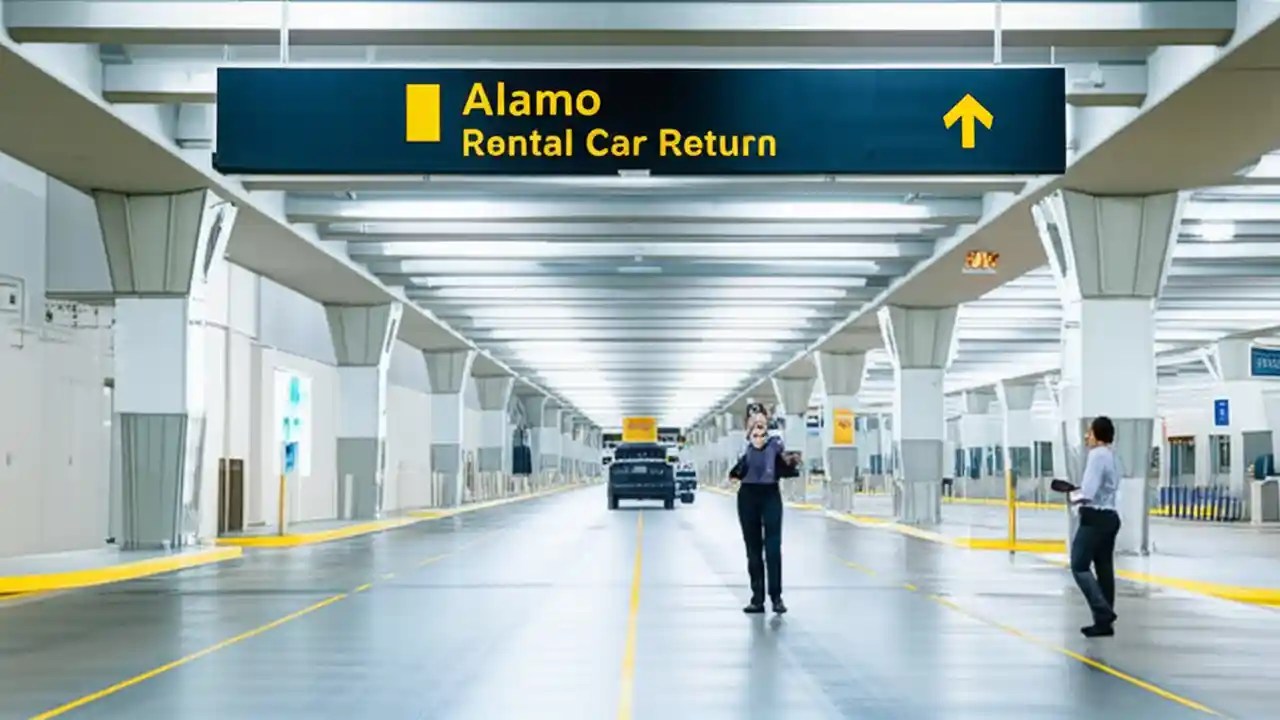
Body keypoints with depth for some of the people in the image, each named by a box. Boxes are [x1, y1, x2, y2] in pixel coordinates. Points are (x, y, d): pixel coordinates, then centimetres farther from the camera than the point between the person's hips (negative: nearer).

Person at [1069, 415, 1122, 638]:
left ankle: (1103, 612, -15)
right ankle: (1104, 622, 10)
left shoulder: (1097, 455, -15)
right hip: (1110, 517, 10)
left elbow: (1088, 492, -21)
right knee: (1104, 569, 9)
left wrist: (1075, 497, -2)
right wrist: (1081, 492, 8)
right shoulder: (1112, 457, 16)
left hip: (1095, 518, -10)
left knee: (1079, 566, -7)